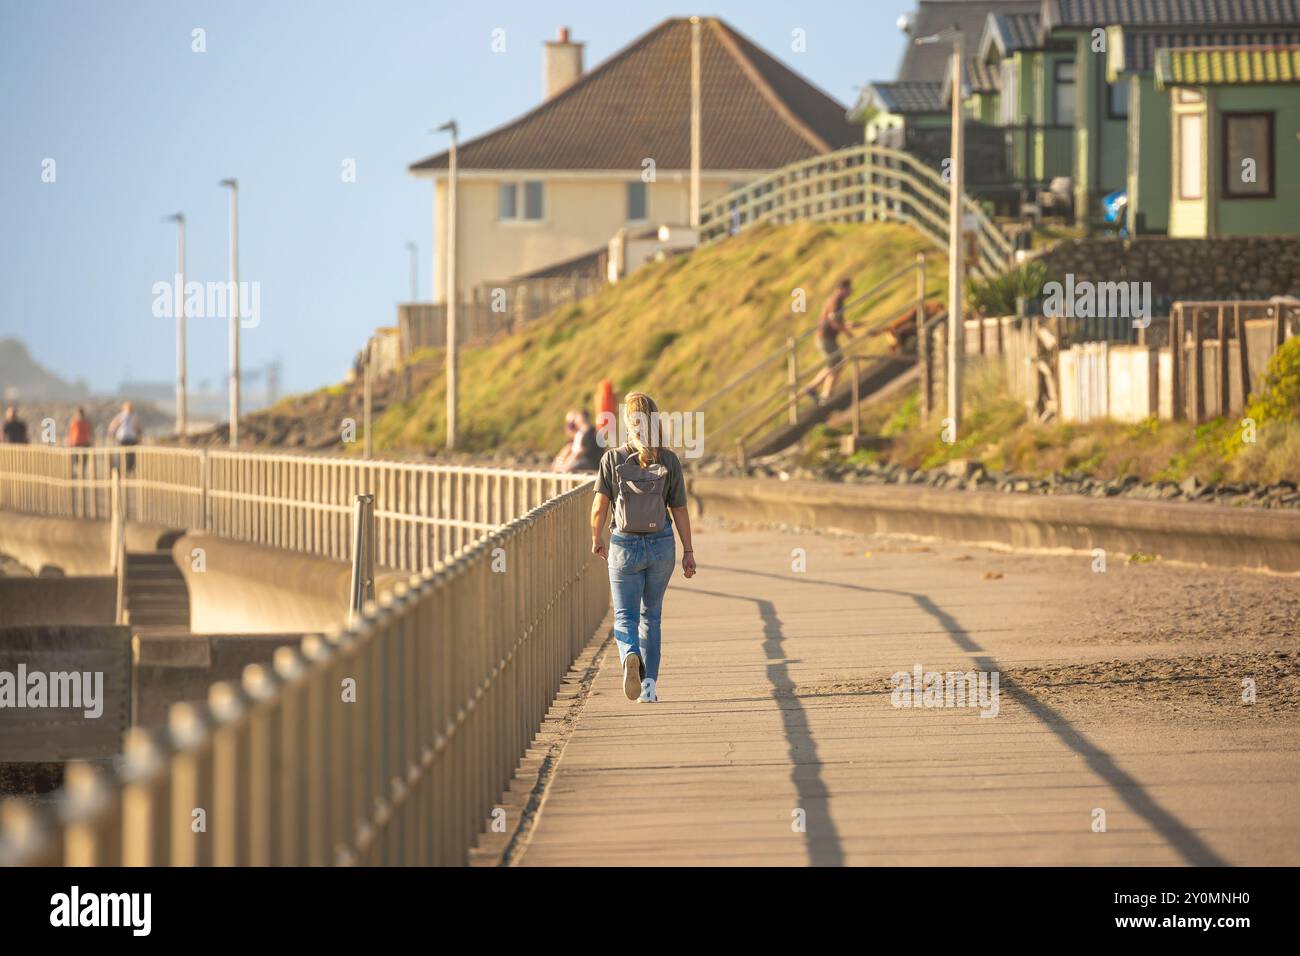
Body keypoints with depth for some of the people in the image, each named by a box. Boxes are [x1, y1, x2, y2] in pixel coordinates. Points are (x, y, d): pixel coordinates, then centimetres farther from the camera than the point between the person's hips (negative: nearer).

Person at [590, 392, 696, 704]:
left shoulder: (612, 459, -7)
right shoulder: (669, 461, -4)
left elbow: (600, 506, -9)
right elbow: (680, 511, -1)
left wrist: (596, 539, 8)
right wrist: (688, 552, 7)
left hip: (624, 546, -2)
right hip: (661, 545, 2)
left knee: (625, 617, 3)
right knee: (651, 616, 17)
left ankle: (631, 656, -29)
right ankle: (649, 685, 15)